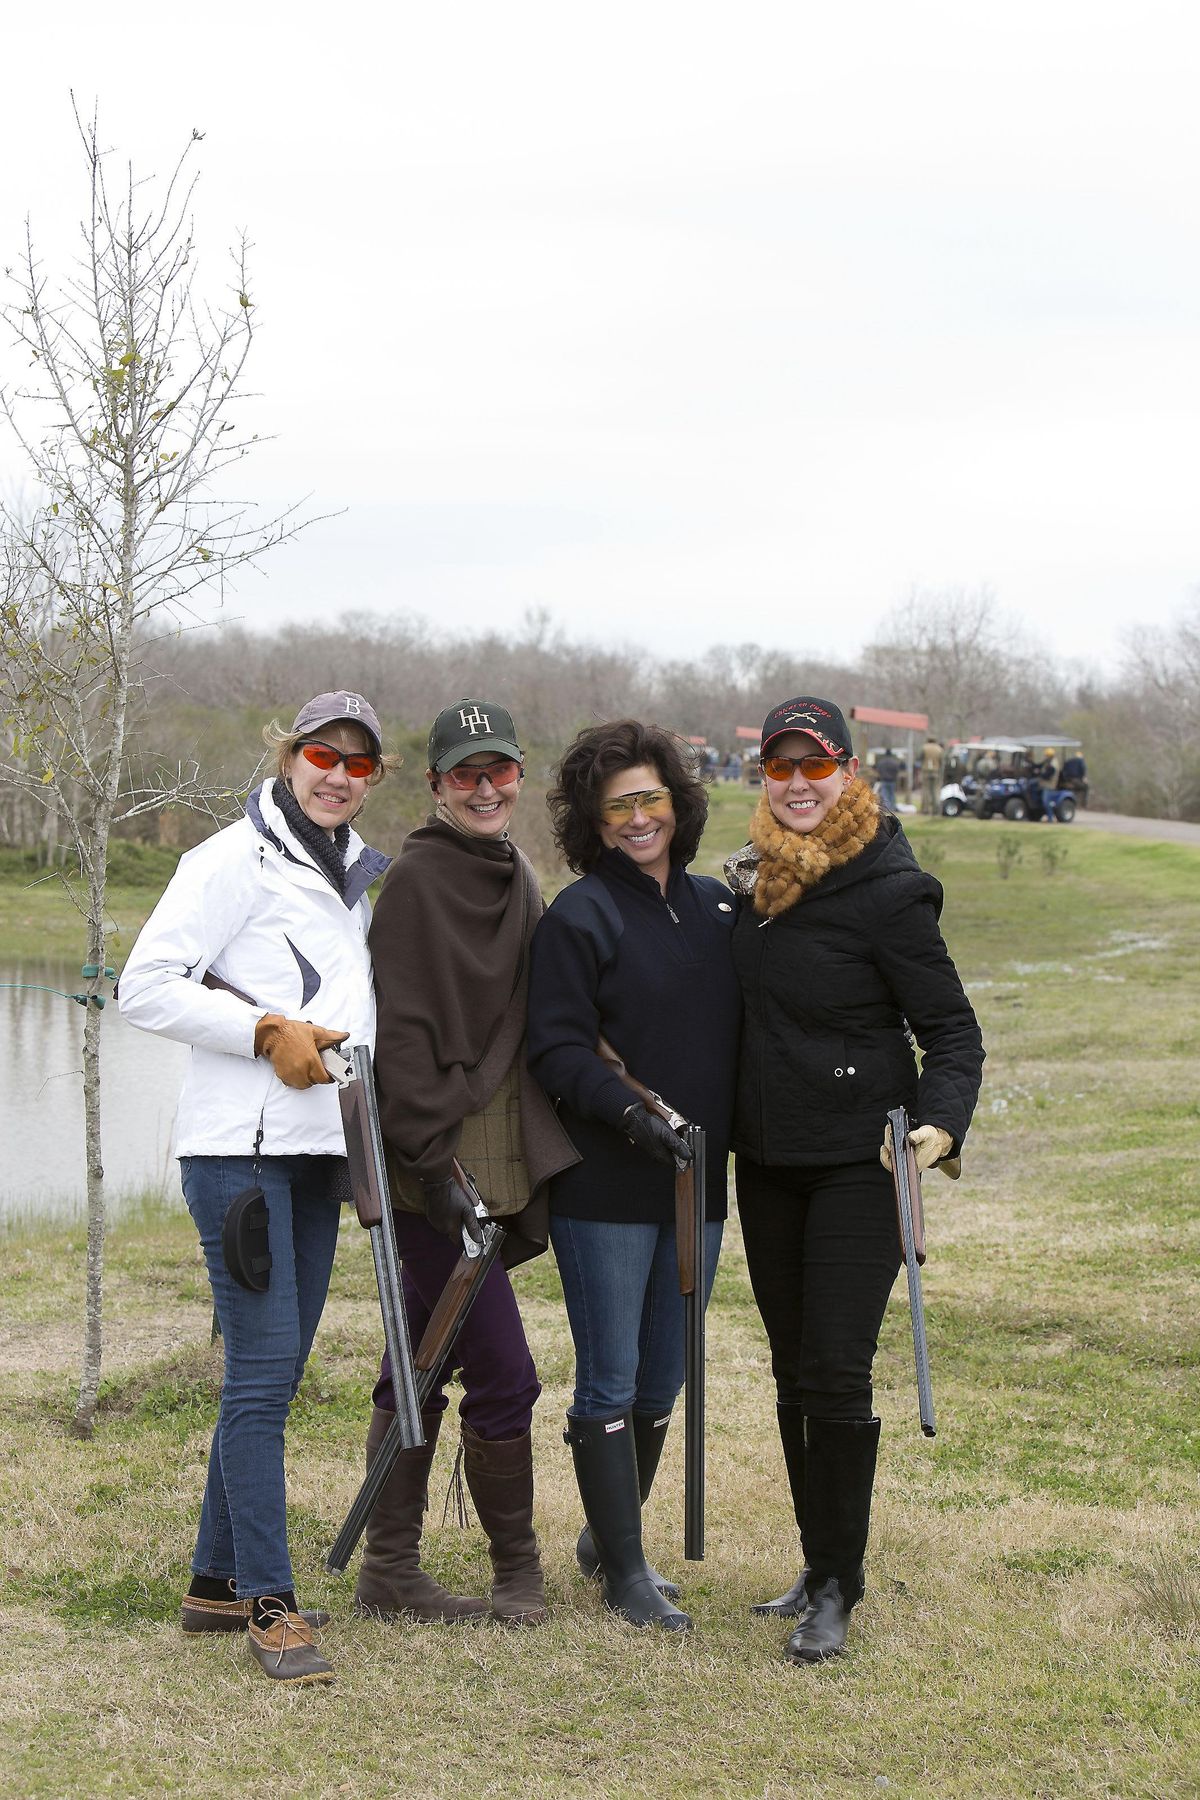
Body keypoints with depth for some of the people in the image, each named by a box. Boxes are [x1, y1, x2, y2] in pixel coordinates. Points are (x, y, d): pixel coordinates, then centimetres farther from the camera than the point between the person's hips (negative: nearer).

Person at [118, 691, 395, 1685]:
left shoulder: (354, 875, 16)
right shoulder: (235, 860, -7)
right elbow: (147, 987, -13)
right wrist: (268, 1034, -16)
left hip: (319, 1150, 8)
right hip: (241, 1145, -8)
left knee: (274, 1371, 10)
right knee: (264, 1367, -9)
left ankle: (218, 1581, 20)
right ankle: (269, 1602, -2)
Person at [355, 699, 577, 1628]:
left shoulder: (517, 879, 15)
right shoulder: (417, 878, -10)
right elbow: (402, 1029, -15)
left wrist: (531, 1170, 17)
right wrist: (433, 1157, -20)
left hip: (502, 1157, 8)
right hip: (435, 1163, -8)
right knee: (503, 1370, -5)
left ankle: (390, 1572, 19)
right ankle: (517, 1566, 11)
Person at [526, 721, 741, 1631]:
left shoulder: (717, 905, 9)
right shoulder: (579, 916, -8)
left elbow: (740, 1031, 16)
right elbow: (556, 1050, -13)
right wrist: (630, 1112, -25)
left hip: (695, 1183, 6)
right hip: (603, 1188, -6)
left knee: (662, 1383, 15)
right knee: (610, 1384, 1)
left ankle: (608, 1535, 33)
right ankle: (625, 1571, 12)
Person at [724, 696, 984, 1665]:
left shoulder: (887, 892, -12)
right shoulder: (756, 882, 7)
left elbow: (952, 1029, -10)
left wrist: (941, 1123, -24)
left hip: (858, 1163, -6)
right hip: (767, 1164, 7)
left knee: (837, 1372, -9)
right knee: (795, 1372, 12)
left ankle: (838, 1588, 3)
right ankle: (821, 1565, 24)